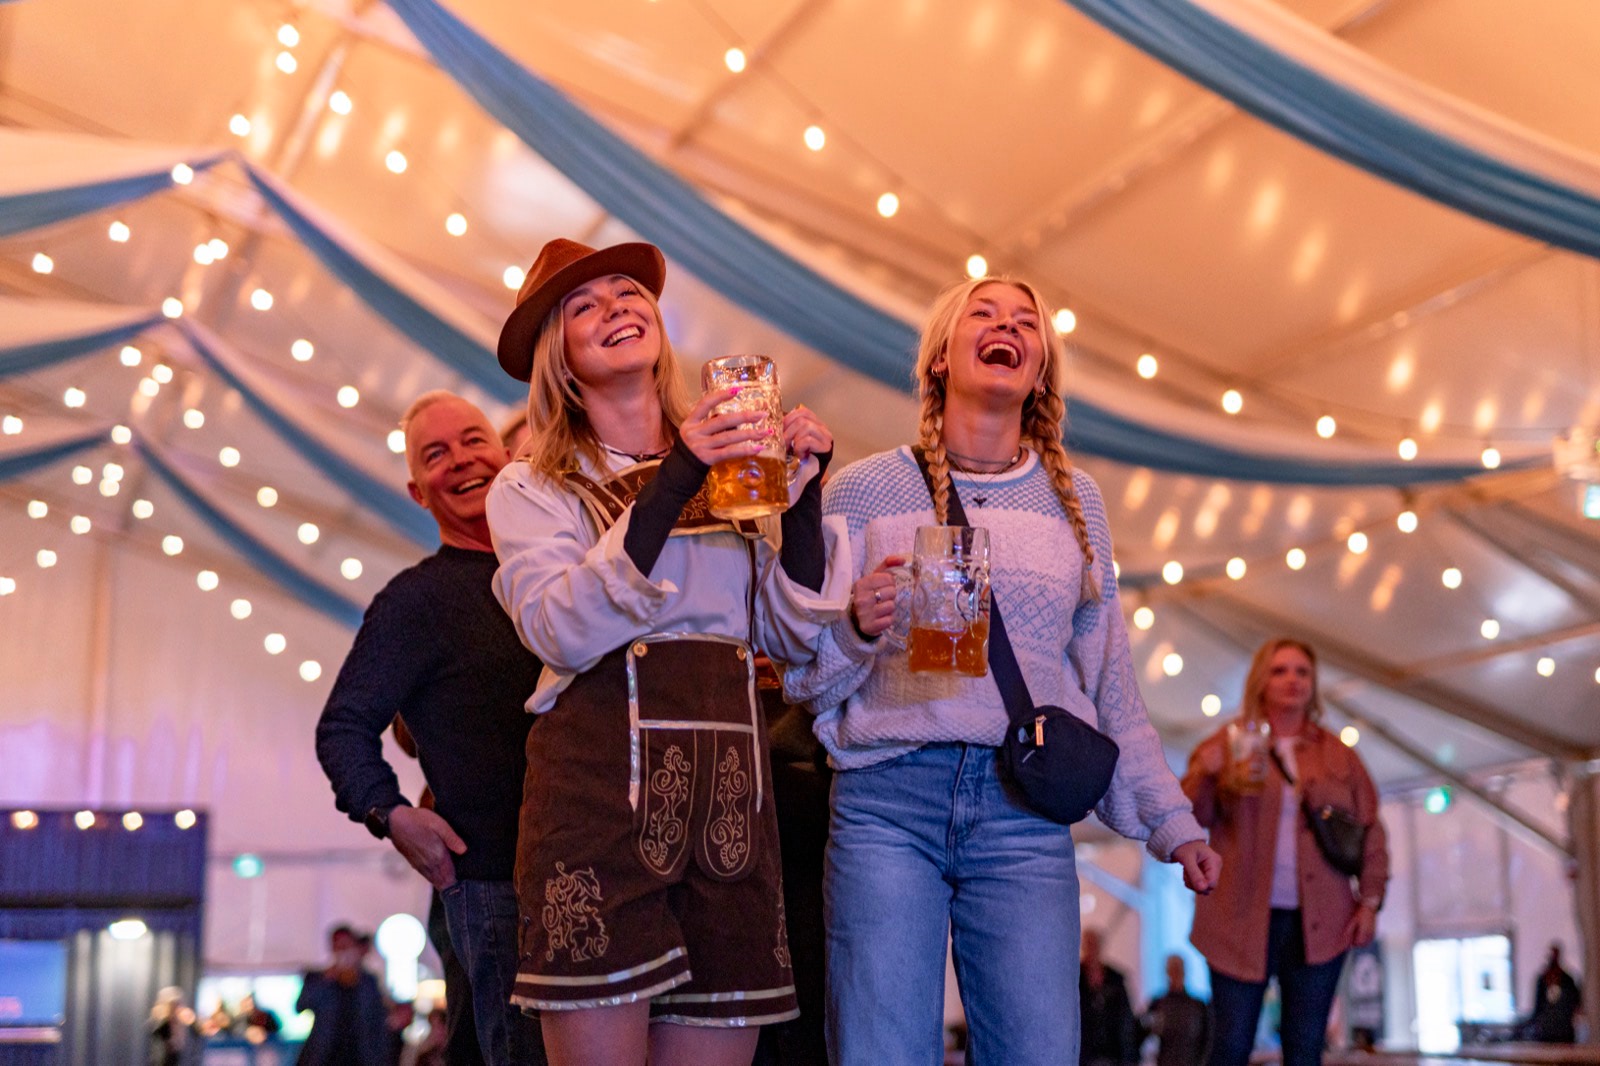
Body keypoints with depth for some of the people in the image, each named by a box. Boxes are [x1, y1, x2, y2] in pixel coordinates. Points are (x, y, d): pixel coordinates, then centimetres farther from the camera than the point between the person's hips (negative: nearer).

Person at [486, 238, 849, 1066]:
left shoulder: (733, 468, 16)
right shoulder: (534, 485, 5)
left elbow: (794, 636, 13)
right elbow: (561, 633, -12)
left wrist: (803, 497, 0)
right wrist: (673, 485, -17)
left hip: (729, 788, 4)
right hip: (601, 778, -4)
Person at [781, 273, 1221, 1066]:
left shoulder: (1073, 499, 15)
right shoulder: (864, 489, 8)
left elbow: (1108, 681, 19)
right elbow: (801, 678, 9)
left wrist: (1168, 817, 17)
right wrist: (856, 629, -12)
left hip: (1026, 814, 2)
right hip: (887, 801, -2)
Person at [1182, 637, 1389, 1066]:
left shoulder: (1338, 755, 15)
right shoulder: (1229, 743, 9)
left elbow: (1371, 829, 14)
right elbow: (1191, 818, 4)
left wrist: (1370, 900, 3)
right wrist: (1207, 774, -16)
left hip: (1318, 923, 2)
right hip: (1243, 919, -2)